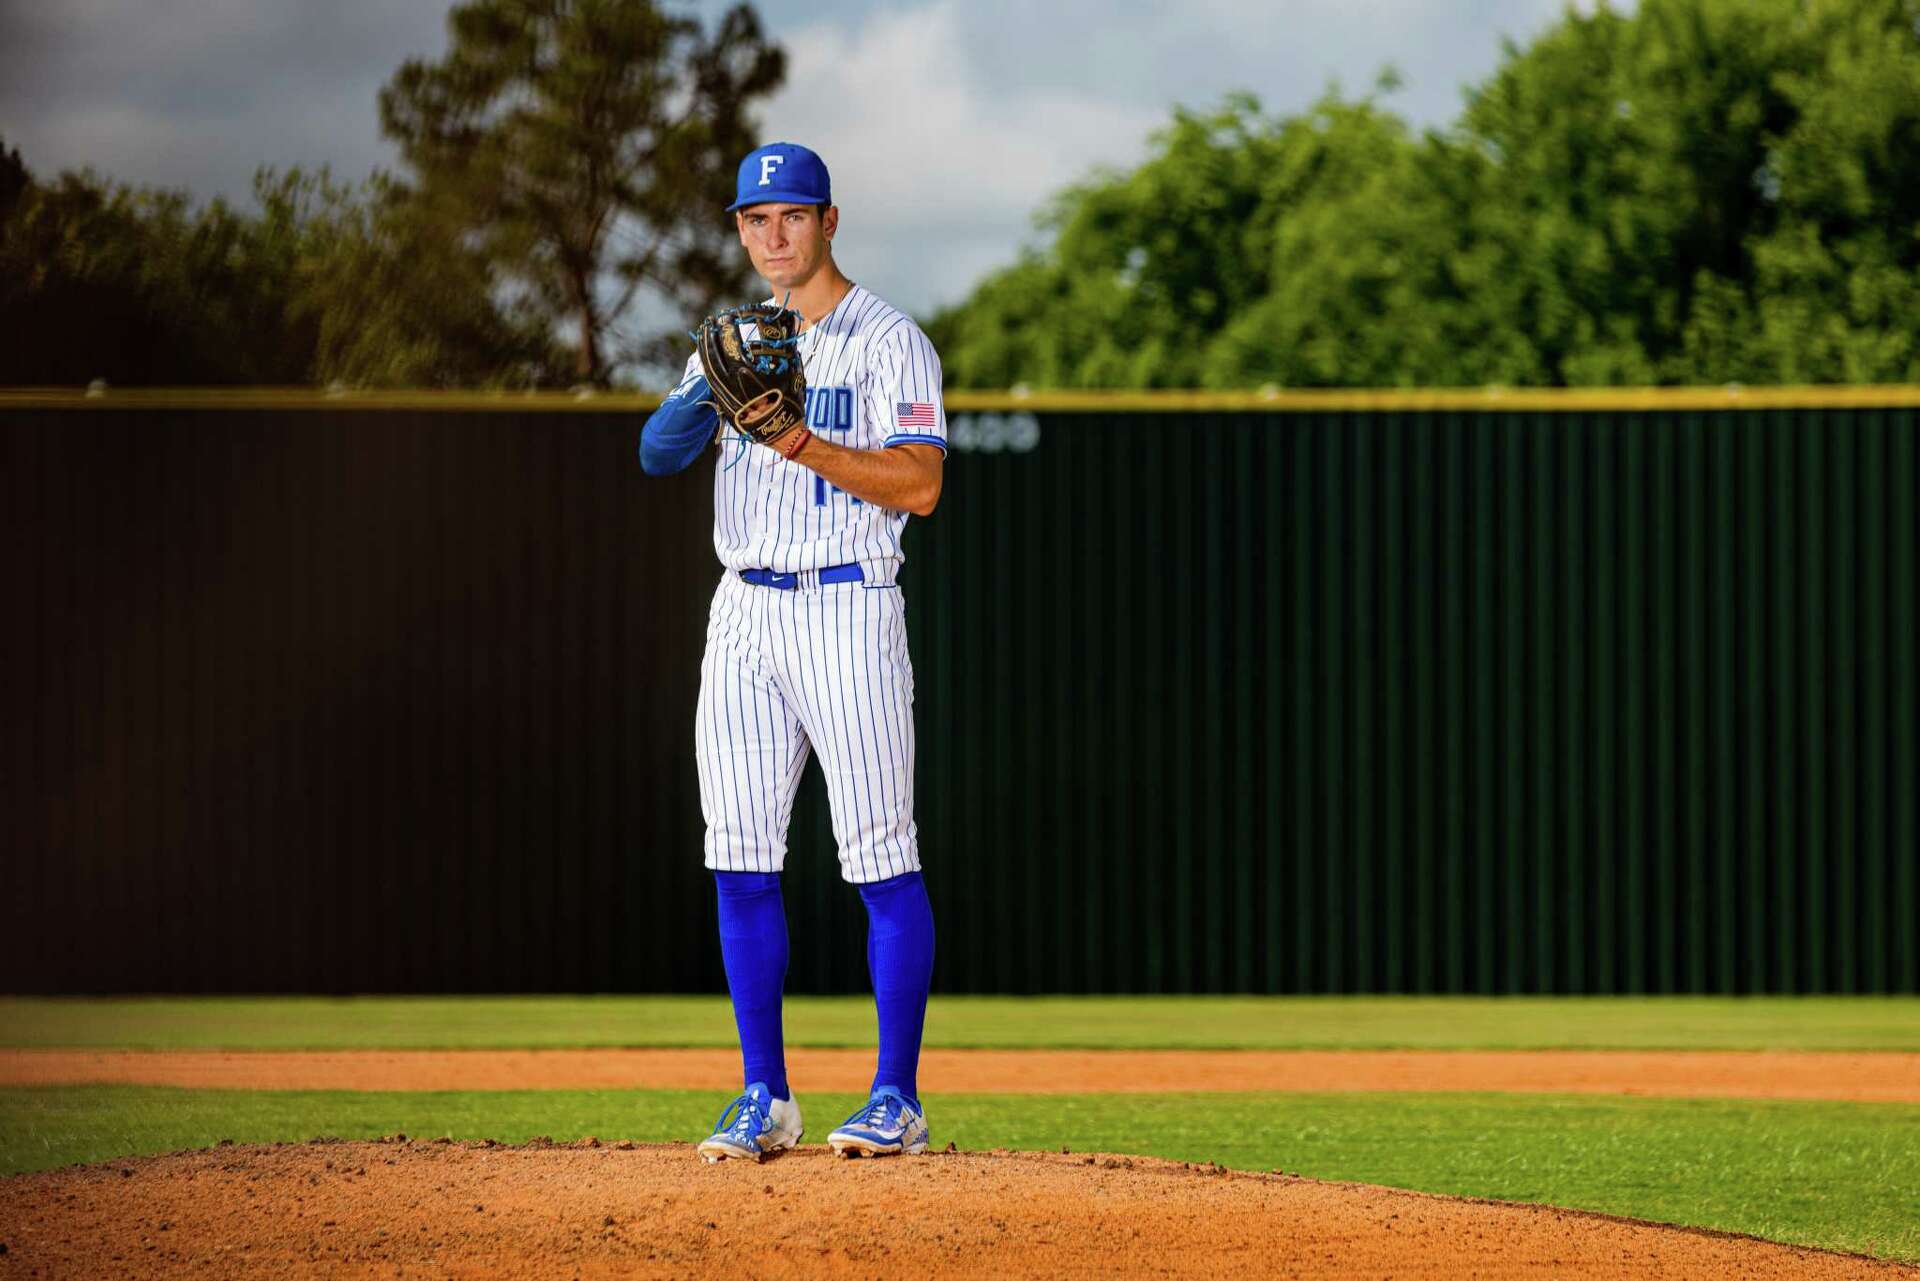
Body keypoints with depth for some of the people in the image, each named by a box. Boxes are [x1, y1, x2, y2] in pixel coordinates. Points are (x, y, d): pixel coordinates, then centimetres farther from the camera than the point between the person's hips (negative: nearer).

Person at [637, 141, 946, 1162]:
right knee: (740, 861, 2)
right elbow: (658, 453, 2)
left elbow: (920, 484, -14)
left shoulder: (889, 342, -3)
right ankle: (764, 1097, 7)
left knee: (882, 860, -7)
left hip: (847, 610, -6)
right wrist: (708, 395, -19)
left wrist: (799, 442, -23)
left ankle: (897, 1097, -4)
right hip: (744, 614, 6)